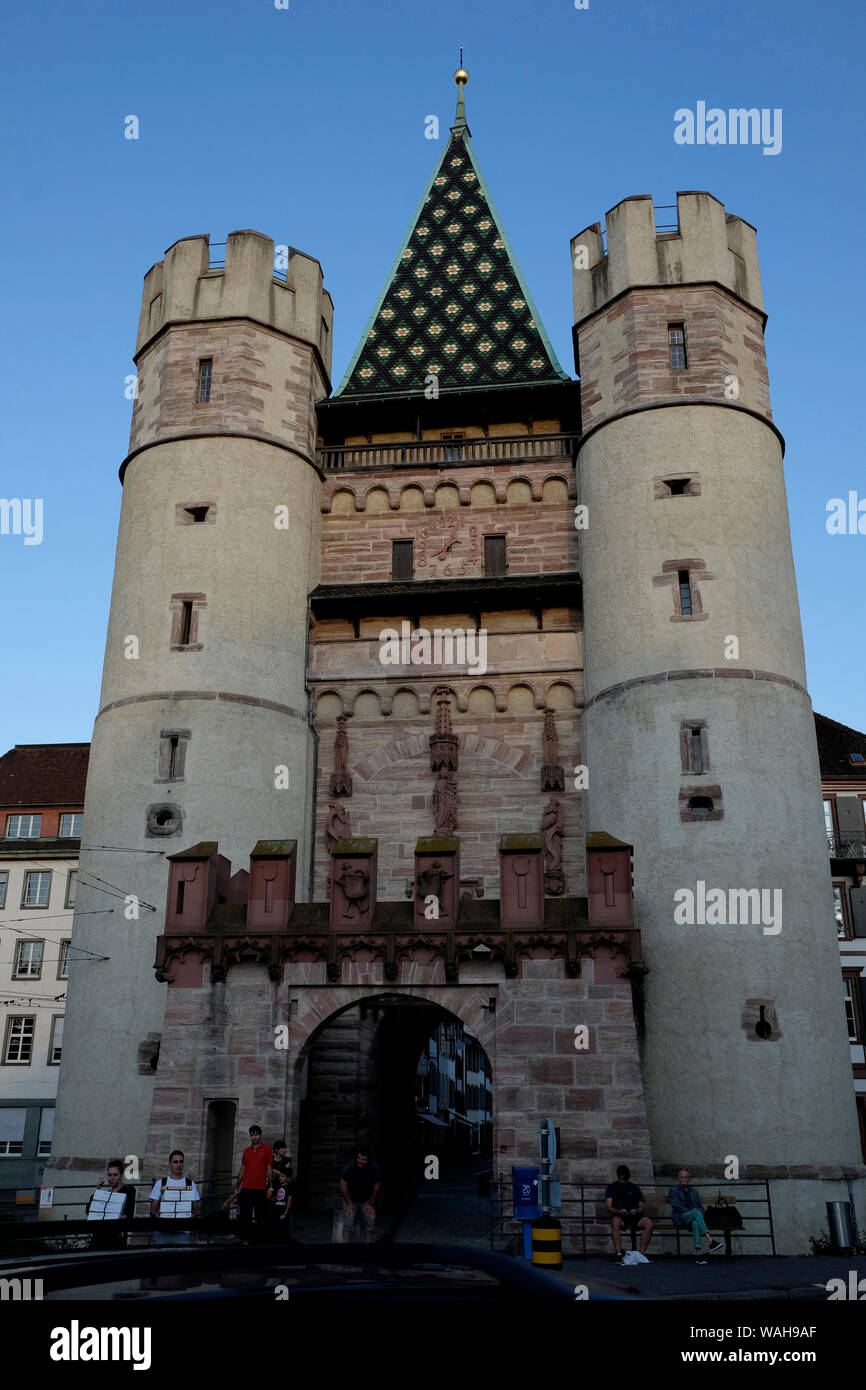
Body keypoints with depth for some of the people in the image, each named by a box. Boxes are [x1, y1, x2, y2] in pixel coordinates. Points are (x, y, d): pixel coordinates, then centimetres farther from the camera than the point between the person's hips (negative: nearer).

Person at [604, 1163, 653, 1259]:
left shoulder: (634, 1188, 20)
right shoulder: (611, 1187, 12)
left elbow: (641, 1206, 13)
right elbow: (609, 1207, 0)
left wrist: (636, 1211, -11)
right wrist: (619, 1211, -21)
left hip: (634, 1215, 2)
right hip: (619, 1216, -2)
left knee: (649, 1224, -28)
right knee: (615, 1222, -39)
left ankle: (642, 1252, -23)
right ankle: (618, 1253, -39)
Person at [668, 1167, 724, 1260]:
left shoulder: (694, 1191, 24)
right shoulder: (673, 1190, 13)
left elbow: (701, 1207, 18)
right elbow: (675, 1205, -2)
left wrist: (697, 1210, -7)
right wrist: (690, 1211, -12)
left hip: (693, 1218, 3)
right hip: (680, 1218, -3)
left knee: (695, 1223, -38)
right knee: (696, 1213, -35)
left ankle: (698, 1253, -51)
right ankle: (710, 1242, -46)